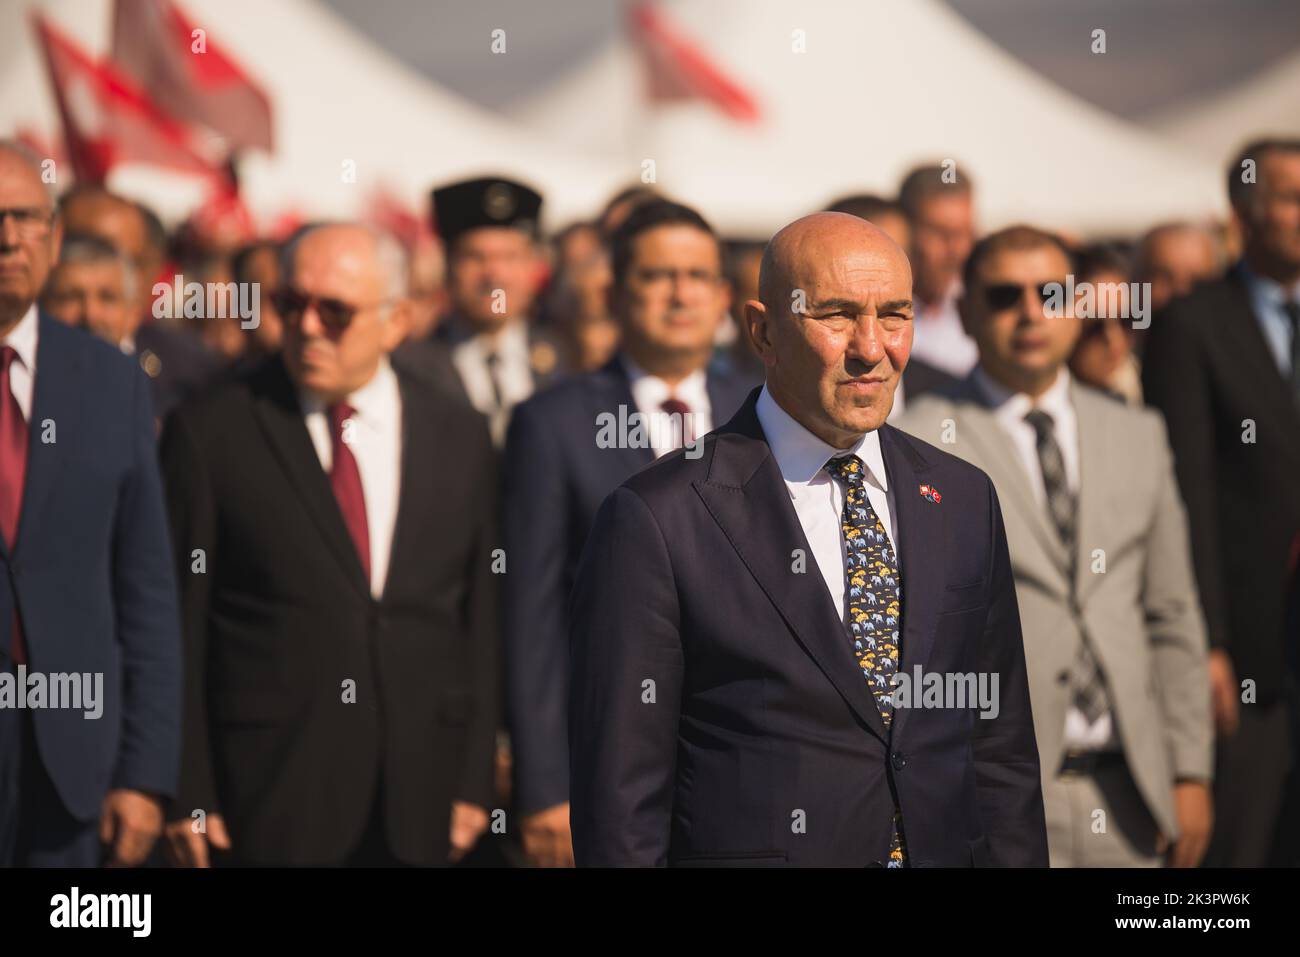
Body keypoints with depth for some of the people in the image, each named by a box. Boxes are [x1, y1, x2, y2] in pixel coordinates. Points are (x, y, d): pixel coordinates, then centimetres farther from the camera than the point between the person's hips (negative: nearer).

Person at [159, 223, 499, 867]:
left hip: (417, 800, 3)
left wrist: (475, 782, 4)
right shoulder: (209, 434, 0)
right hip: (269, 801, -3)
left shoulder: (460, 437, 9)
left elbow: (483, 619, 10)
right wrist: (186, 793, -6)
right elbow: (178, 626, -1)